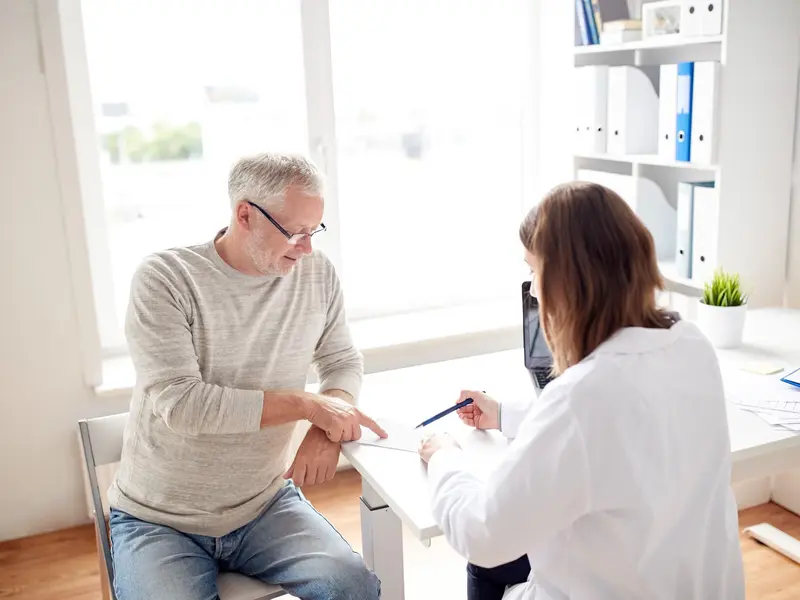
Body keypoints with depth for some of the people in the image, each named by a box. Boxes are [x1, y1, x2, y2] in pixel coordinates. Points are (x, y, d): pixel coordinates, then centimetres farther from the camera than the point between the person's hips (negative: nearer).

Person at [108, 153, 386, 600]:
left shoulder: (319, 275, -4)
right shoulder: (165, 278, -16)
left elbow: (344, 362, 7)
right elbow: (179, 403, -25)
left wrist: (329, 425, -15)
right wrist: (307, 404, -26)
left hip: (266, 505, 3)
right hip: (160, 521, -2)